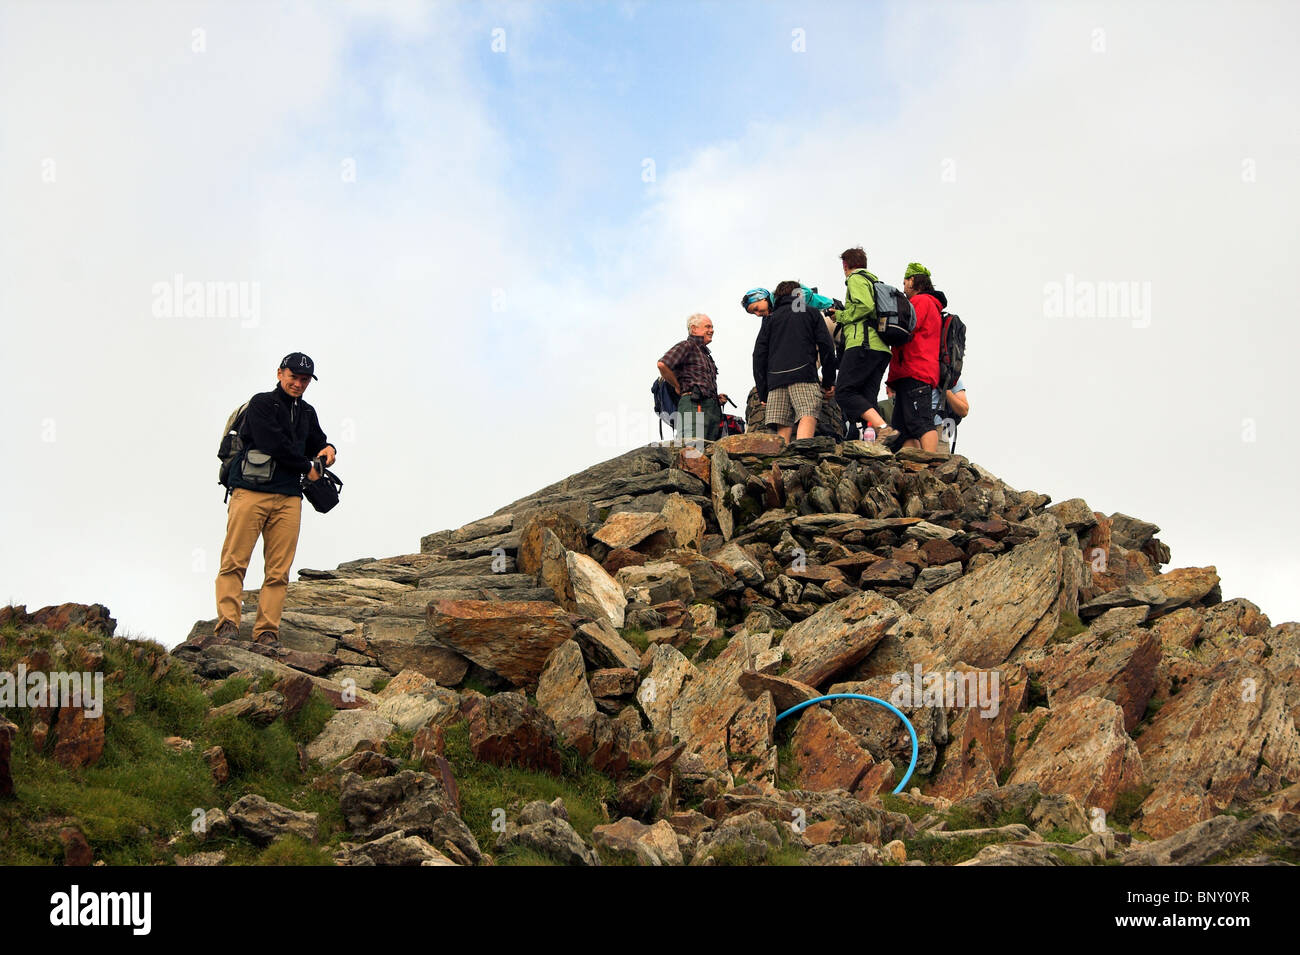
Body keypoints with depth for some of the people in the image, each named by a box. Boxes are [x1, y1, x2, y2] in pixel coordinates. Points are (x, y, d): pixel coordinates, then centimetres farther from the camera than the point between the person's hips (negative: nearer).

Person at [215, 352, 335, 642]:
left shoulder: (307, 413, 23)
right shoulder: (261, 404, 3)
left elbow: (316, 444, 33)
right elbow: (273, 444, -9)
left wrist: (328, 449, 7)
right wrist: (307, 468, 0)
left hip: (288, 498, 5)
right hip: (251, 492, -5)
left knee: (279, 570, -4)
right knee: (234, 561, -11)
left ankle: (267, 631, -7)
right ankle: (227, 622, -12)